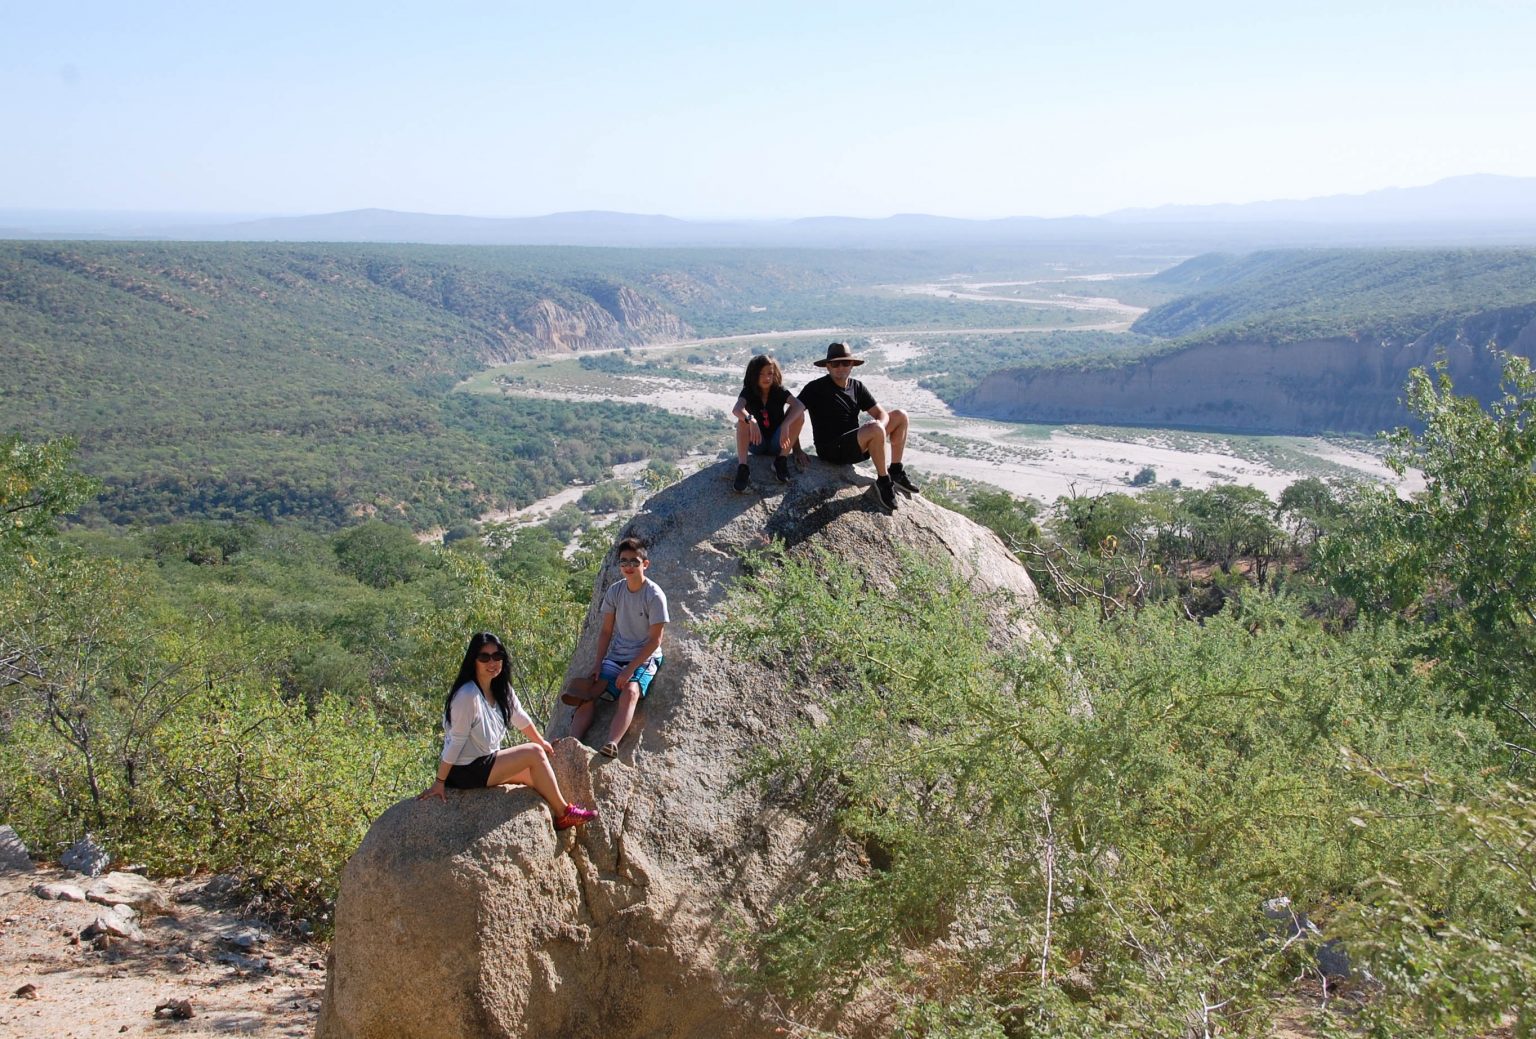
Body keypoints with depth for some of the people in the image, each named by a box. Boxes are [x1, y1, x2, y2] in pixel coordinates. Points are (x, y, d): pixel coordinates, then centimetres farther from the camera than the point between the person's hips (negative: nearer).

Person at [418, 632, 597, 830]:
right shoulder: (468, 695, -26)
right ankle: (564, 812, 3)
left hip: (487, 760, 9)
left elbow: (521, 718, 17)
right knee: (534, 753, -10)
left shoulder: (501, 689, 1)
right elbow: (455, 743, -24)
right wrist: (439, 782, -19)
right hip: (465, 771, -9)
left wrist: (541, 742, 29)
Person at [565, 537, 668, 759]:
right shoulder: (615, 591, 4)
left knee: (630, 691, -34)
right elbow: (606, 631, 10)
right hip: (616, 656, 6)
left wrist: (630, 669, -17)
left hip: (645, 658, -5)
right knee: (589, 695, -16)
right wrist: (599, 664, -2)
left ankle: (611, 745, -50)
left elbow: (655, 639, -12)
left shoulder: (655, 595, -12)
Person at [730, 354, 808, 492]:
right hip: (756, 443, -1)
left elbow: (799, 405, -28)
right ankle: (741, 466, -37)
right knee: (744, 418, -29)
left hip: (777, 443, 1)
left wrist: (785, 425, -46)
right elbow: (736, 409, -32)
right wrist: (751, 420, -53)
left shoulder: (779, 391, -8)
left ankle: (781, 460, -19)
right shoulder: (748, 392, -9)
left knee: (798, 414, -22)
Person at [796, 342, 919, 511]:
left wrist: (879, 431, -17)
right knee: (875, 429, -33)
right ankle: (883, 481, -17)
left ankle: (896, 471, 12)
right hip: (832, 450, -8)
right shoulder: (816, 388, -9)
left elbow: (881, 413, 6)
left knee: (900, 416, 6)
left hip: (857, 445, 8)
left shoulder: (857, 387, 10)